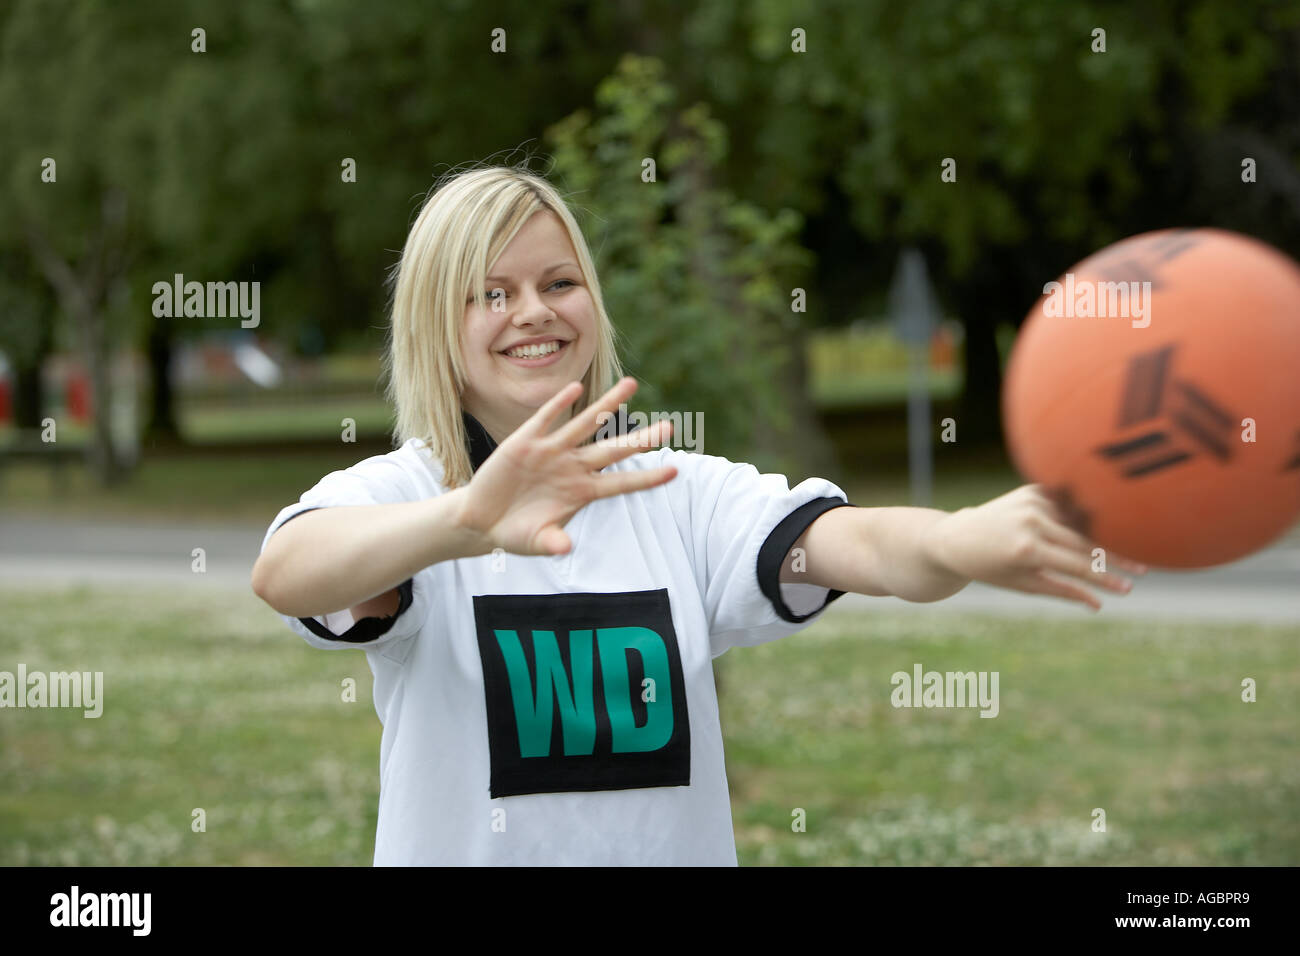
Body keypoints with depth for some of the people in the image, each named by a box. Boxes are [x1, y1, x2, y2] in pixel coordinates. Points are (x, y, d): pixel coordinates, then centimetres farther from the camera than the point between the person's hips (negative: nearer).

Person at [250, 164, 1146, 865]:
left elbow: (842, 541, -19)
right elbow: (285, 575, -30)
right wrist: (468, 520, -50)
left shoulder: (682, 493, -1)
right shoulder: (396, 494, -8)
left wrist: (959, 543, -43)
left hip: (680, 847, 2)